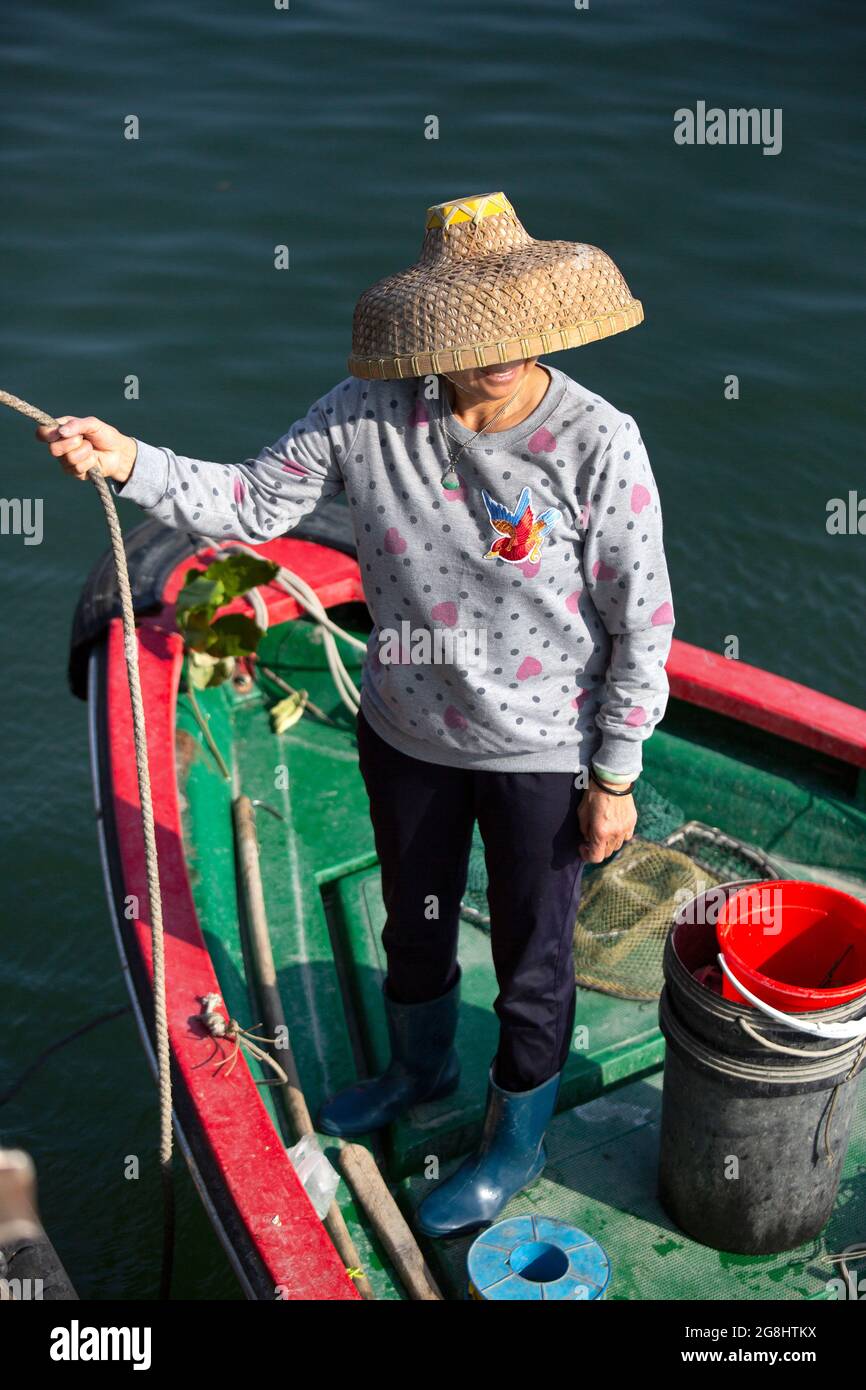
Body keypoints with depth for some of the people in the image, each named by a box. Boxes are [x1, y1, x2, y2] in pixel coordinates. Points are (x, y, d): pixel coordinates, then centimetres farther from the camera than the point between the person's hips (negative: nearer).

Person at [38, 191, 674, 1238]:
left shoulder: (597, 444, -23)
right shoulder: (369, 414, -15)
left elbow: (641, 623, -15)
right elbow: (252, 502, -6)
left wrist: (615, 776, -10)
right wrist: (129, 463, -22)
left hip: (540, 750, -3)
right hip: (407, 731, 4)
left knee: (531, 956, 16)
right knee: (413, 918, 27)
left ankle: (516, 1140, 43)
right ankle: (421, 1066, 58)